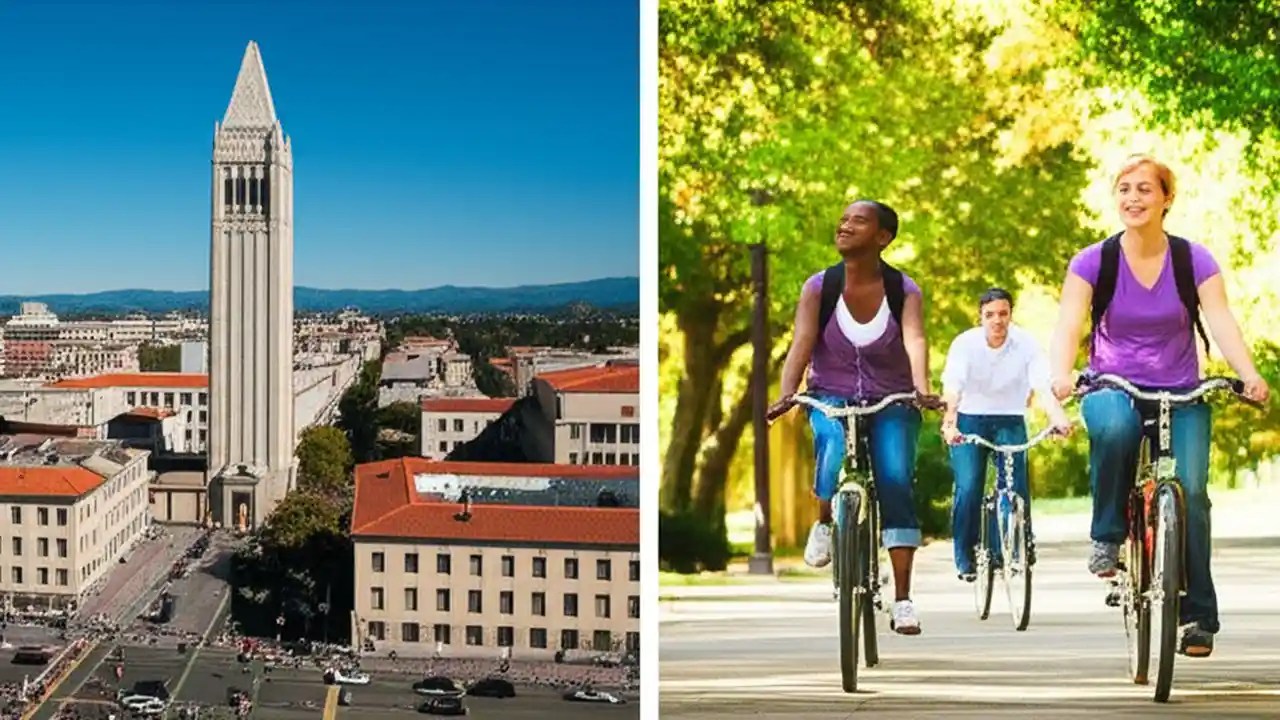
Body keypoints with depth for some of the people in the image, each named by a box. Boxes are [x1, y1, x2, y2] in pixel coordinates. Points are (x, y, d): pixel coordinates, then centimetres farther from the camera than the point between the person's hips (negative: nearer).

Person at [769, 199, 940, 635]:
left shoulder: (904, 291, -8)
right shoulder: (818, 288, -6)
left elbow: (914, 340, -25)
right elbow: (802, 343, -18)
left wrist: (922, 389, -44)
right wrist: (787, 394, -36)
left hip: (891, 403, 0)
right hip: (832, 399, 0)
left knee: (896, 480, -19)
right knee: (834, 457, -31)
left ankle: (902, 600, -10)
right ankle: (825, 524, 3)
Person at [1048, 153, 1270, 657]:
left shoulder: (1195, 260, -4)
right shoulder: (1093, 261, -6)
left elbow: (1221, 321, -15)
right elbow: (1069, 323, -16)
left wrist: (1250, 375, -32)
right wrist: (1062, 374, -37)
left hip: (1181, 394, 1)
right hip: (1113, 388, -1)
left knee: (1190, 491, -15)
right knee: (1114, 428, -36)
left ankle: (1198, 615, -2)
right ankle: (1107, 535, -14)